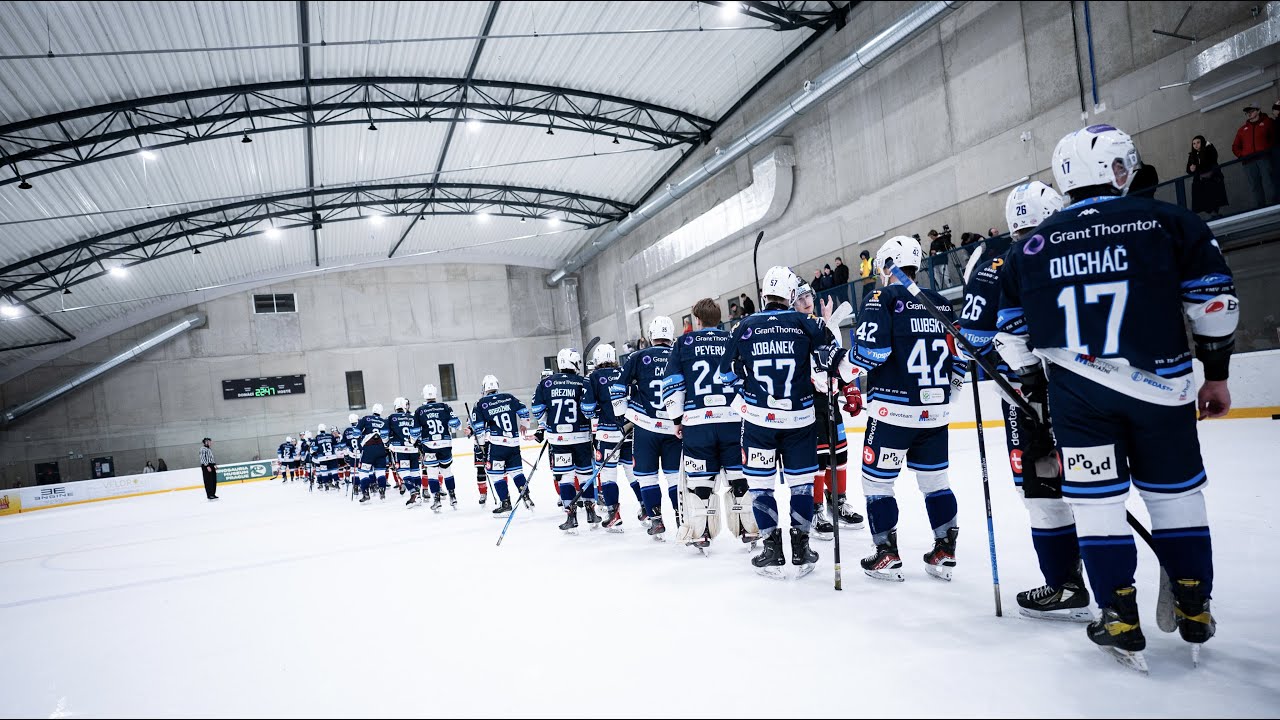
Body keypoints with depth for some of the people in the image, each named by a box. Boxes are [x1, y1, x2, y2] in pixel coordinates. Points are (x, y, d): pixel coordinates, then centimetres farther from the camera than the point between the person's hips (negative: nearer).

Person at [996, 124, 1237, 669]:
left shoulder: (1031, 246, 4)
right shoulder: (1168, 222, -1)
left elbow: (1012, 326, 7)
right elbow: (1212, 297, 1)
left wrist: (1033, 383, 18)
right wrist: (1216, 371, 11)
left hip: (1076, 394, 1)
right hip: (1160, 386, 0)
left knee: (1097, 501, 7)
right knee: (1176, 494, 15)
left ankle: (1121, 622, 11)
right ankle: (1195, 613, 27)